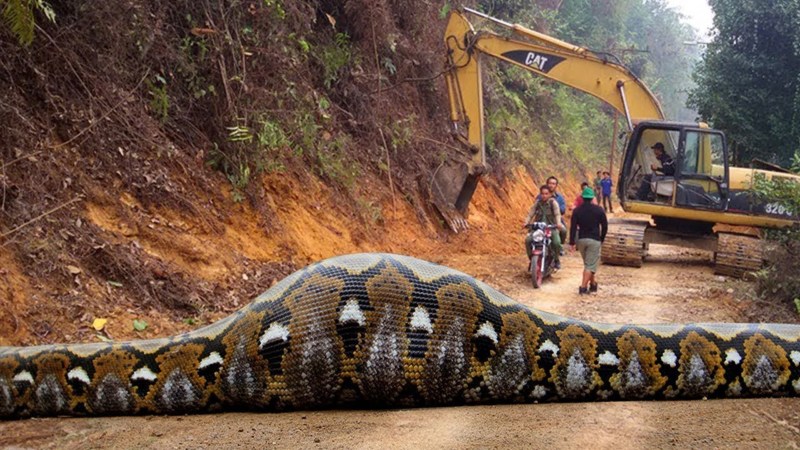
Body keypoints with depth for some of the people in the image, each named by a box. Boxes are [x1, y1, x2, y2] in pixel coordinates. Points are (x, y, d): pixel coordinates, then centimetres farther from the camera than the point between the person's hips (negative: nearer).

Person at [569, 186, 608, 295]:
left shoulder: (577, 210, 0)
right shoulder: (599, 210, -3)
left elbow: (573, 227, -6)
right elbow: (605, 226, 0)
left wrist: (572, 242, -4)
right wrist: (602, 239, 14)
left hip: (581, 240, 3)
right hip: (594, 240, -3)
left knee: (588, 263, 19)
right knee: (591, 264, -3)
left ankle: (593, 284, 27)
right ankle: (583, 287, -13)